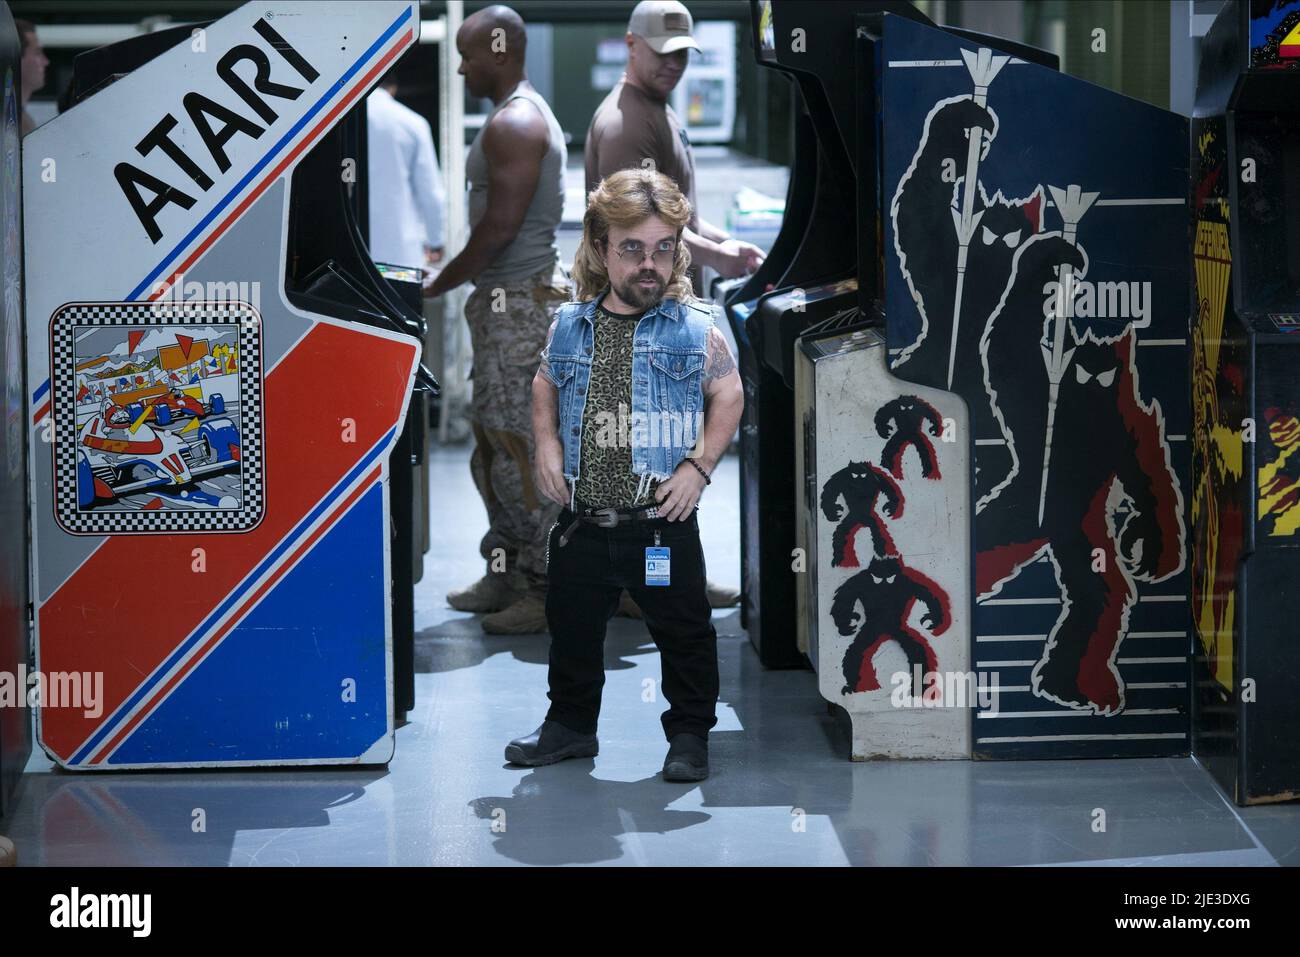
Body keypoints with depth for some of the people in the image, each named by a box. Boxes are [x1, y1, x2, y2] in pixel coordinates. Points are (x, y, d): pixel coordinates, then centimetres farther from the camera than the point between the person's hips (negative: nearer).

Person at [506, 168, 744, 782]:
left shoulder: (696, 328, -4)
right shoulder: (570, 326, 4)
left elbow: (728, 395, 3)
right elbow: (545, 388, 19)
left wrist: (699, 464, -8)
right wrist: (547, 449, 4)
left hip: (663, 524, -3)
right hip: (582, 523, 3)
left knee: (684, 633, 5)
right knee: (572, 630, 16)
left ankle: (690, 733, 21)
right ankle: (570, 725, 33)